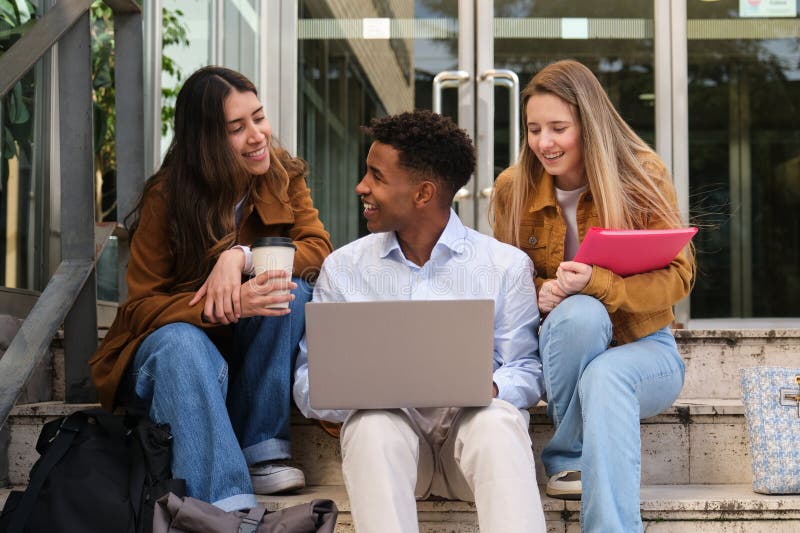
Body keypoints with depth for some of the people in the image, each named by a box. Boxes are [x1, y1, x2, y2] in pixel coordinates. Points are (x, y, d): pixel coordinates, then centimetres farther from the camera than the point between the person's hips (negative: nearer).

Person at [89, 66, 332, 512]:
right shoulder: (165, 198, -15)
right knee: (183, 343, -37)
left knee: (291, 287, -26)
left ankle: (261, 450, -21)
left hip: (249, 357, 3)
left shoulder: (284, 177, -5)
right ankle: (227, 507, -46)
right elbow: (141, 307, -17)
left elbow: (319, 250, -16)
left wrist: (241, 256, -34)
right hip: (166, 352, -3)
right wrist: (222, 306, -36)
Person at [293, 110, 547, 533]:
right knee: (373, 425, -33)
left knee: (498, 420, -34)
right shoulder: (343, 268, 10)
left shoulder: (506, 265, 6)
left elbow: (527, 371, 0)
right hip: (390, 421, 1)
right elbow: (308, 386, 5)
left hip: (471, 419, -1)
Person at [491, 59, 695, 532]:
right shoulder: (514, 188, -1)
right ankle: (569, 457, -18)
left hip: (641, 348, -2)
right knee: (580, 314, -35)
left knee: (605, 377, -38)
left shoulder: (643, 175, -7)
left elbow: (677, 277, -12)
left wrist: (598, 282, -30)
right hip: (561, 345, 2)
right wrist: (540, 292, -17)